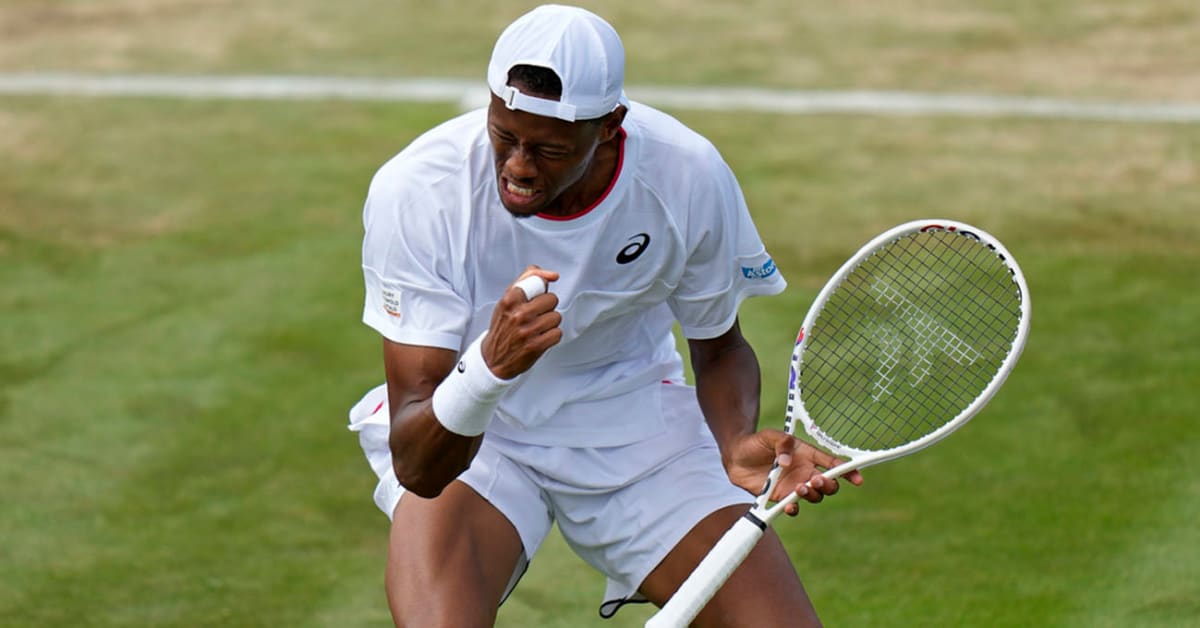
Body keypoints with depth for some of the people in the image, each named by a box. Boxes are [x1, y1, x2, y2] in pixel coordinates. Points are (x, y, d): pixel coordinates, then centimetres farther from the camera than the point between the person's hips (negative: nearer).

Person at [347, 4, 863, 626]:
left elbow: (719, 347, 4)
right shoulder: (414, 191, -25)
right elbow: (415, 466, -27)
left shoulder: (690, 177, -18)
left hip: (635, 424, 3)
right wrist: (490, 365, -48)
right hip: (460, 439, -2)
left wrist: (740, 445, -18)